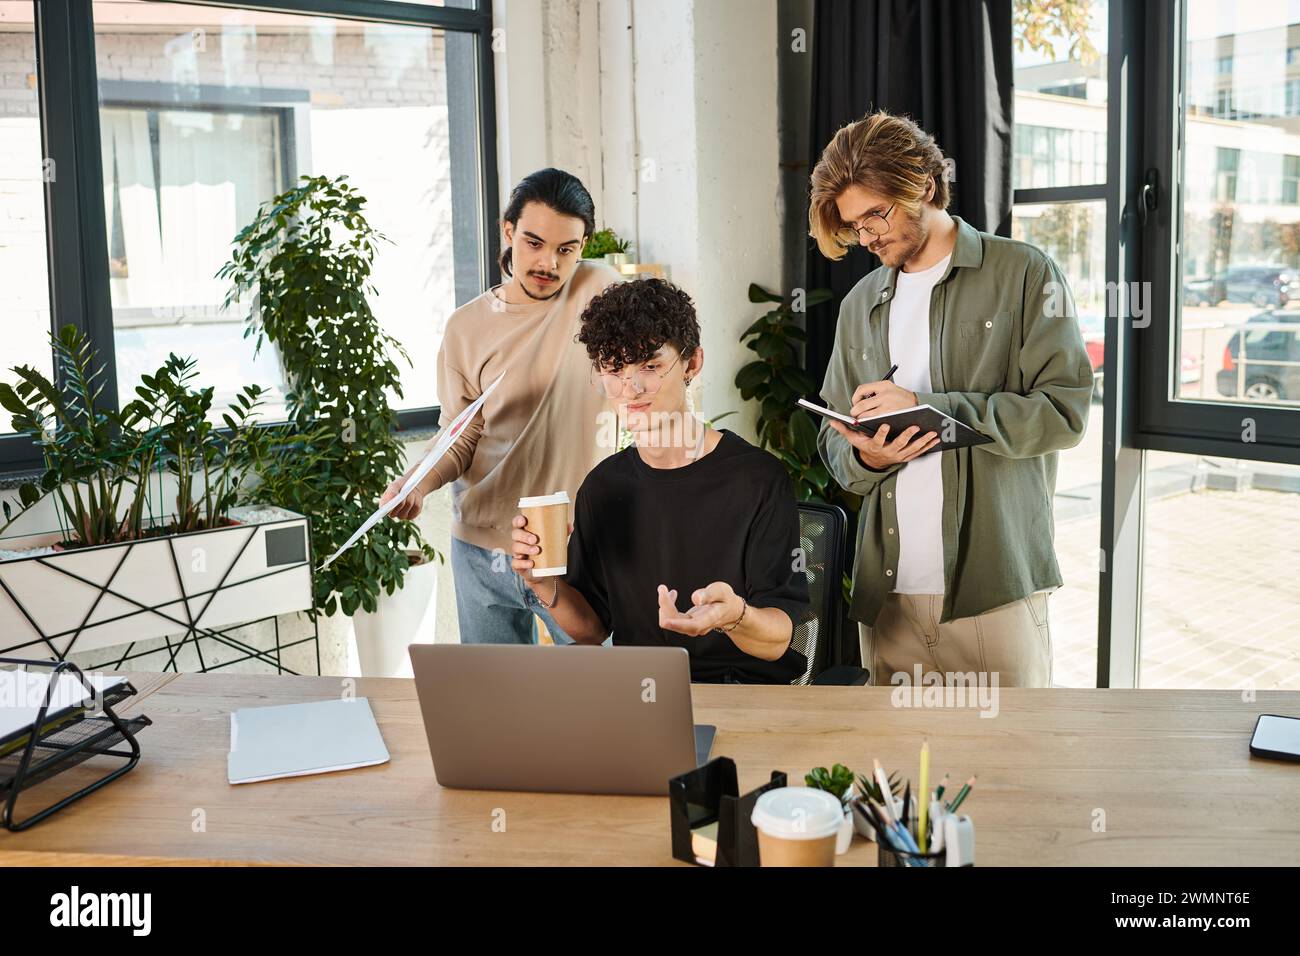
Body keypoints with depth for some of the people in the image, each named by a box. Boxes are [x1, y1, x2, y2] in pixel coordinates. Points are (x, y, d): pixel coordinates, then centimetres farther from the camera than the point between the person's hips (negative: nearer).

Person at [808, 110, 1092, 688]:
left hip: (996, 589, -4)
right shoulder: (860, 305, 16)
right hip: (888, 591, 4)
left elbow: (1063, 411, -9)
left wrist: (927, 406, -14)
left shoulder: (1024, 276, 1)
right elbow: (832, 439, 18)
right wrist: (863, 456, -6)